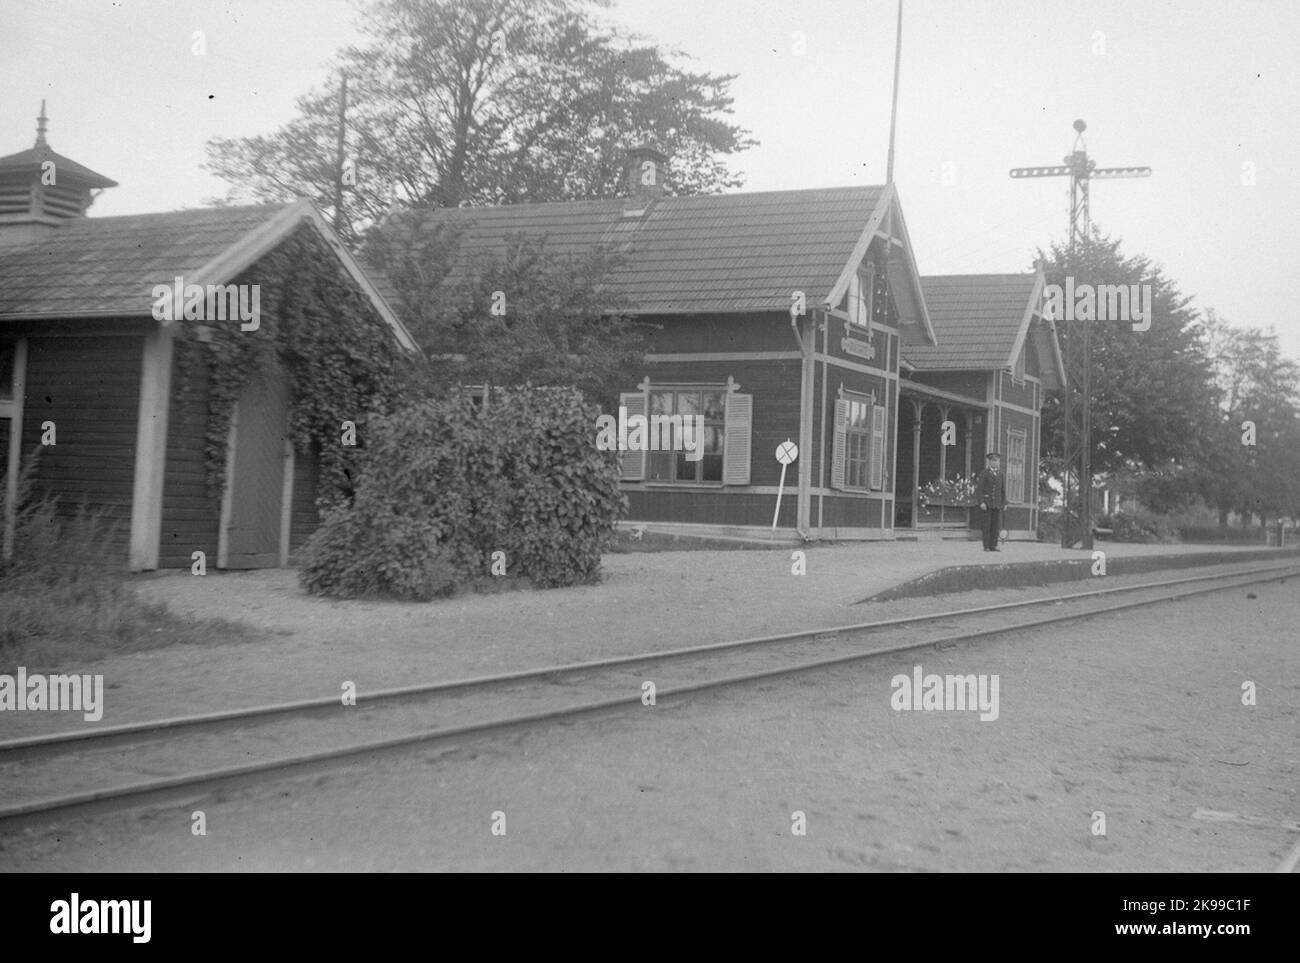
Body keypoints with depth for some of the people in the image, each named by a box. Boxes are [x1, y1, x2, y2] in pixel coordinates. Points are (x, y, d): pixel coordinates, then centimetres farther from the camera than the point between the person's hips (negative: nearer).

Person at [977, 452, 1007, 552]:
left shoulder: (1001, 475, 13)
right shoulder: (984, 474, 1)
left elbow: (1003, 490, 14)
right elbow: (980, 489, -3)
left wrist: (1004, 503, 8)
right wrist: (981, 502, -12)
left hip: (997, 504, 4)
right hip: (987, 502, -4)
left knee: (996, 525, 1)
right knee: (987, 524, -3)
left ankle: (993, 545, 6)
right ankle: (986, 546, -1)